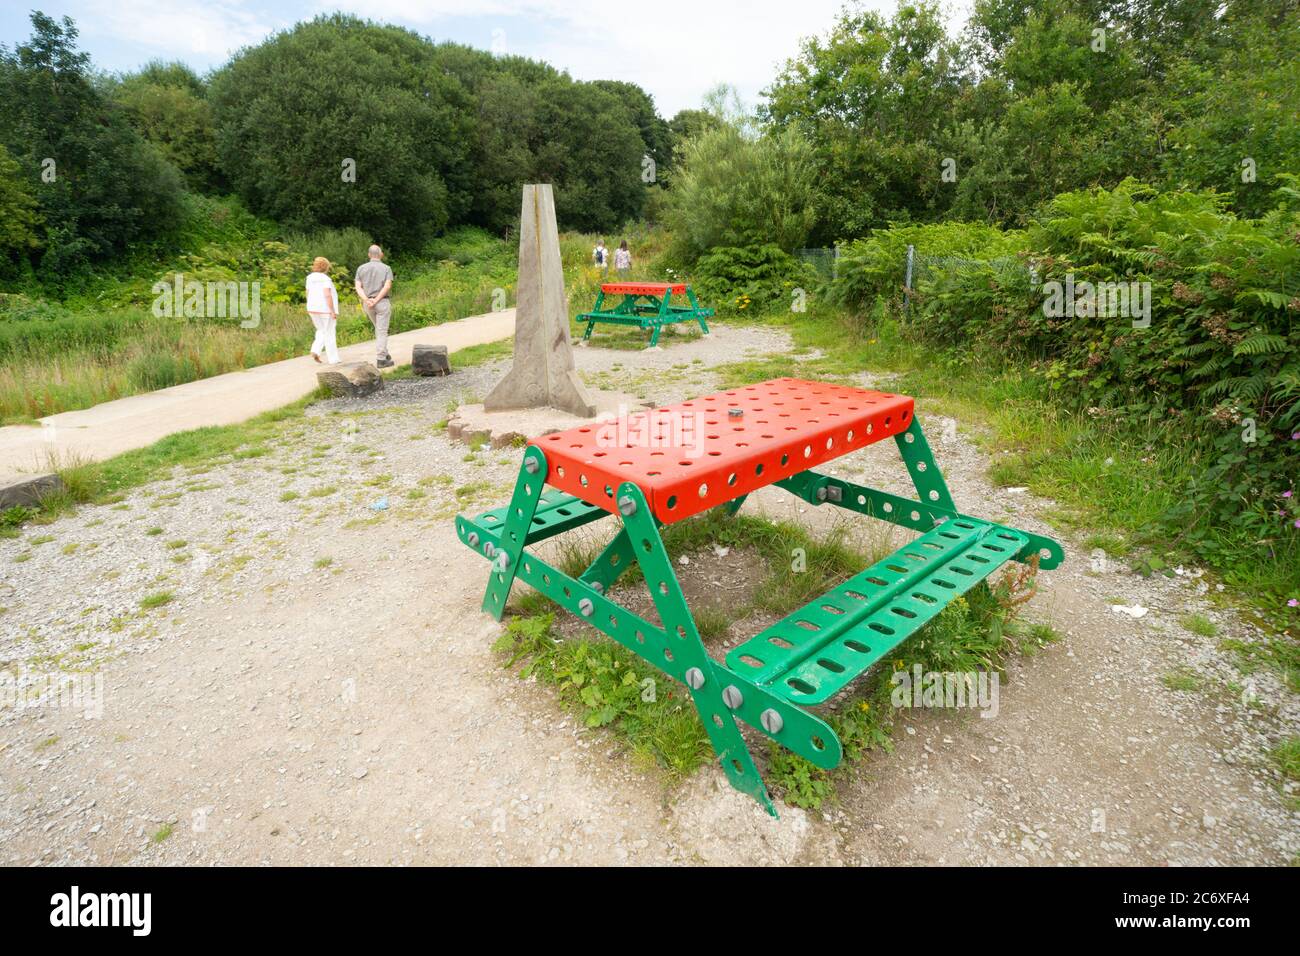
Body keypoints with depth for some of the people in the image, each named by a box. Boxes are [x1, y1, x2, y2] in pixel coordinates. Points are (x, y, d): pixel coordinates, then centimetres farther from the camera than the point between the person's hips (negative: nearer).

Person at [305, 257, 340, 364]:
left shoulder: (310, 278, 7)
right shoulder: (325, 279, -13)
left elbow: (308, 294, 10)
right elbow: (327, 295, -21)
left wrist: (311, 311, 17)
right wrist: (333, 311, -18)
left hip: (313, 309, 6)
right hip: (326, 309, -6)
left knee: (321, 331, 22)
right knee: (329, 334, 2)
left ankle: (316, 351, 2)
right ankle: (333, 359, 6)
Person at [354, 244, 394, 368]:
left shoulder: (361, 268, 7)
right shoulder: (386, 268, -3)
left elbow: (358, 287, -4)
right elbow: (387, 286, -17)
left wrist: (367, 300, -14)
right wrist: (376, 301, -17)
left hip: (367, 304, 4)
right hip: (382, 302, -4)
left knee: (379, 328, 23)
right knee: (382, 331, -2)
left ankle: (384, 353, 23)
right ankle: (381, 359, -6)